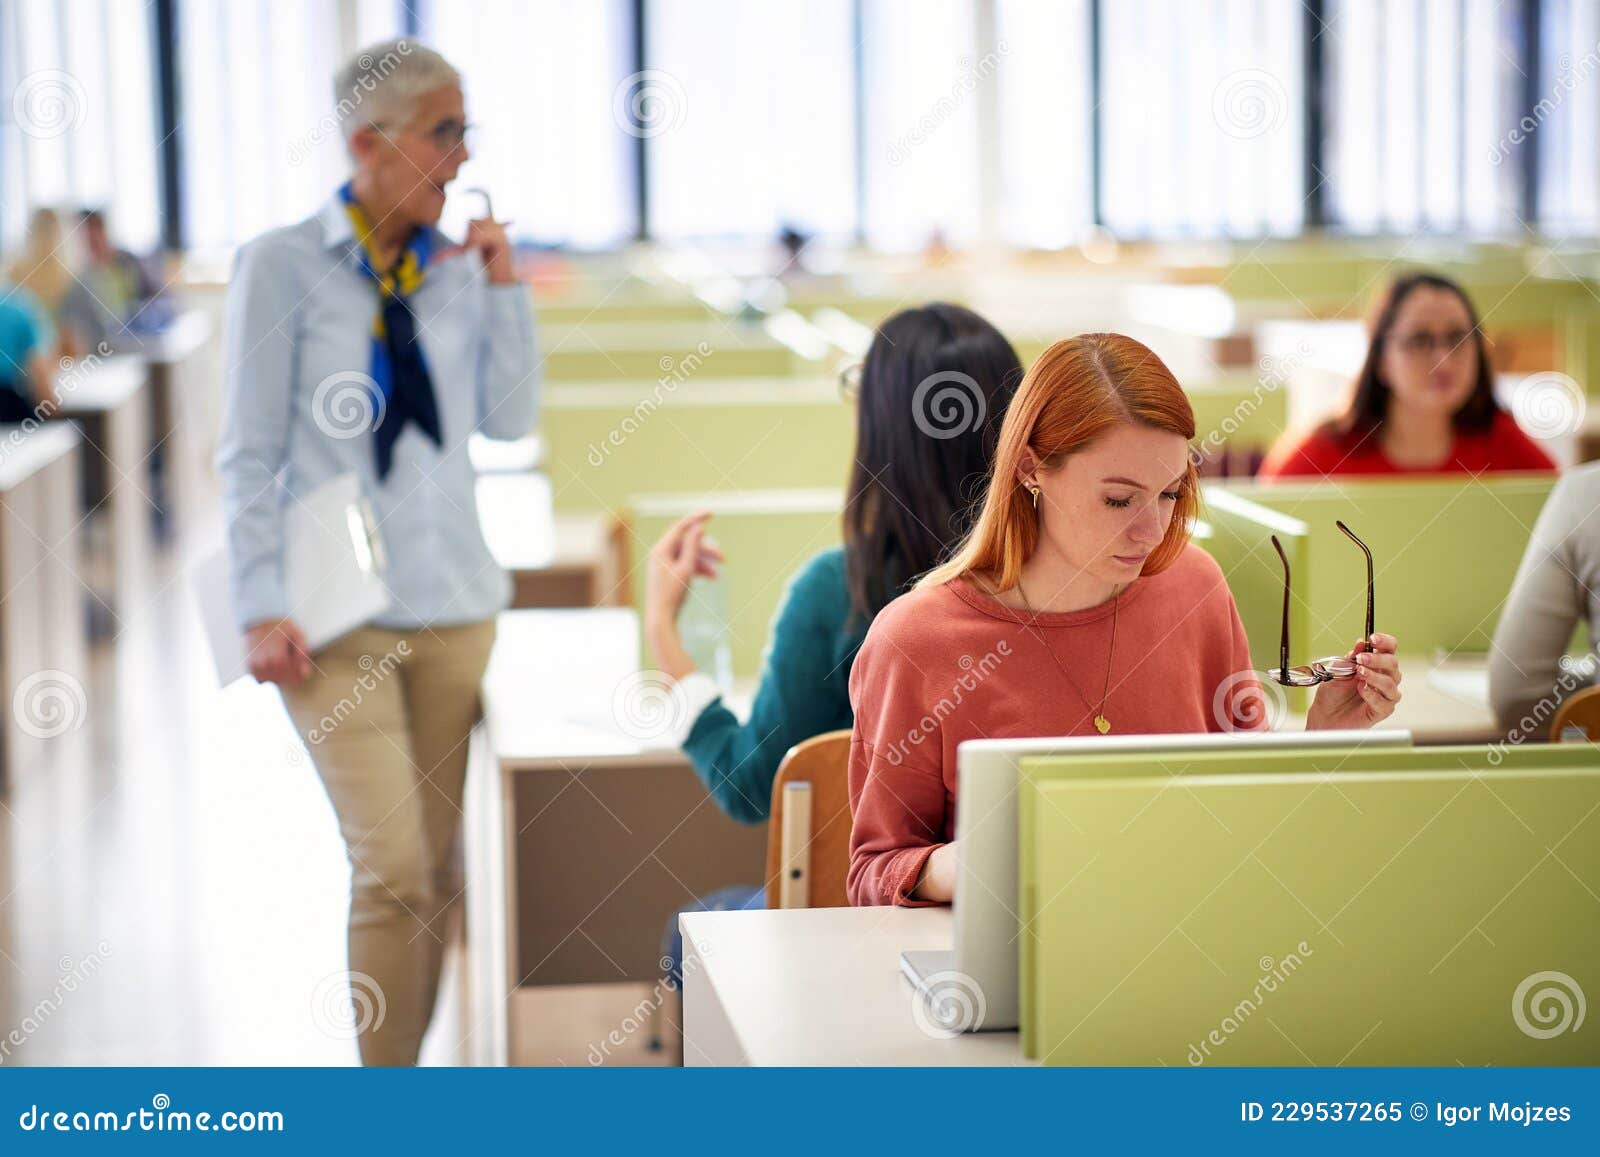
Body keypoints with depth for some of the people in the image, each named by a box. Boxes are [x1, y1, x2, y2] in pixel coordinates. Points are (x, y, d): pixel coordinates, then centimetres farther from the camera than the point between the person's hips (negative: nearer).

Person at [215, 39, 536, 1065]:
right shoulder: (285, 268, -4)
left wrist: (503, 286, -3)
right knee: (394, 871, -10)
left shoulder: (459, 267, 8)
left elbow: (509, 420, 5)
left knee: (437, 872, 8)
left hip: (454, 604, 5)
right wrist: (264, 606, -11)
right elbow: (249, 455, -4)